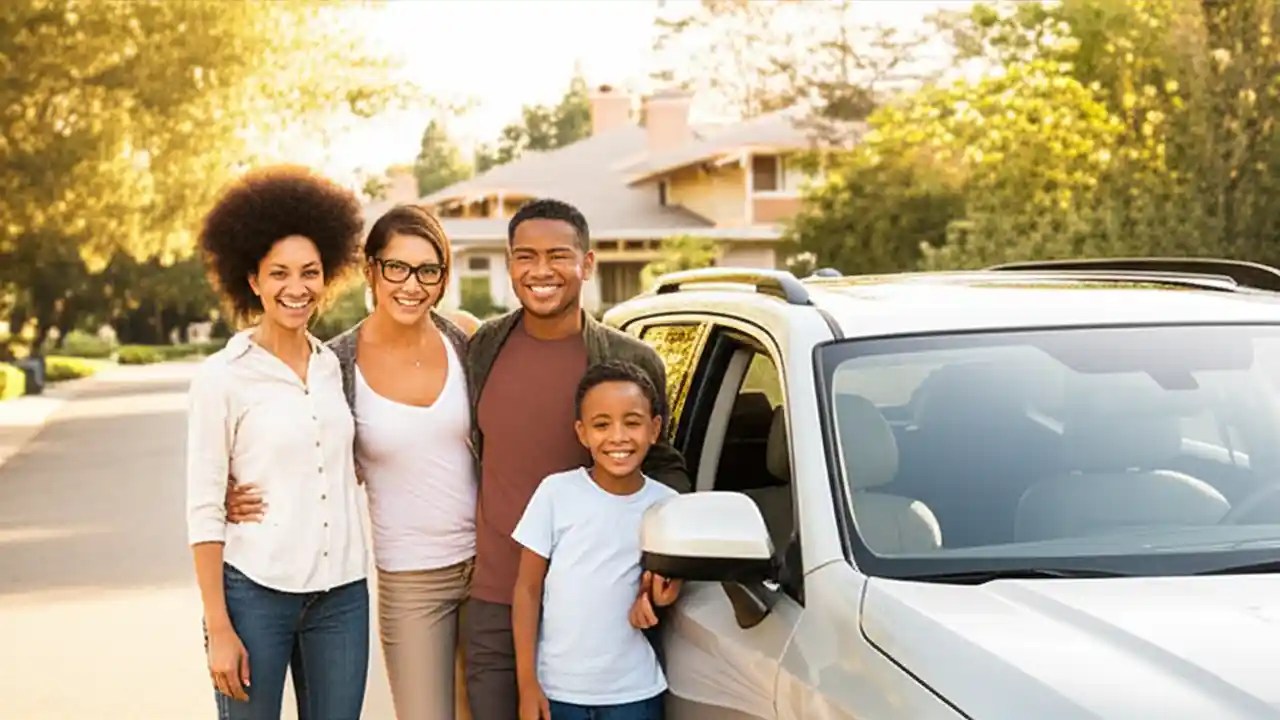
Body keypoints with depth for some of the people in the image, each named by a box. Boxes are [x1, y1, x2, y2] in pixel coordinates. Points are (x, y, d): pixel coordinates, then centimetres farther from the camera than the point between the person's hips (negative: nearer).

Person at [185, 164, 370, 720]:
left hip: (342, 594, 4)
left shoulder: (338, 366, 7)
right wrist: (218, 627, -10)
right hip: (255, 593, -4)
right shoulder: (221, 378, -6)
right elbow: (204, 509, -7)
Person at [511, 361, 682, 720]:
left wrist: (658, 595, -13)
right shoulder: (556, 492, -8)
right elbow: (528, 589, -3)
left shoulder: (666, 505, -2)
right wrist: (527, 681, -7)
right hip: (558, 688, -1)